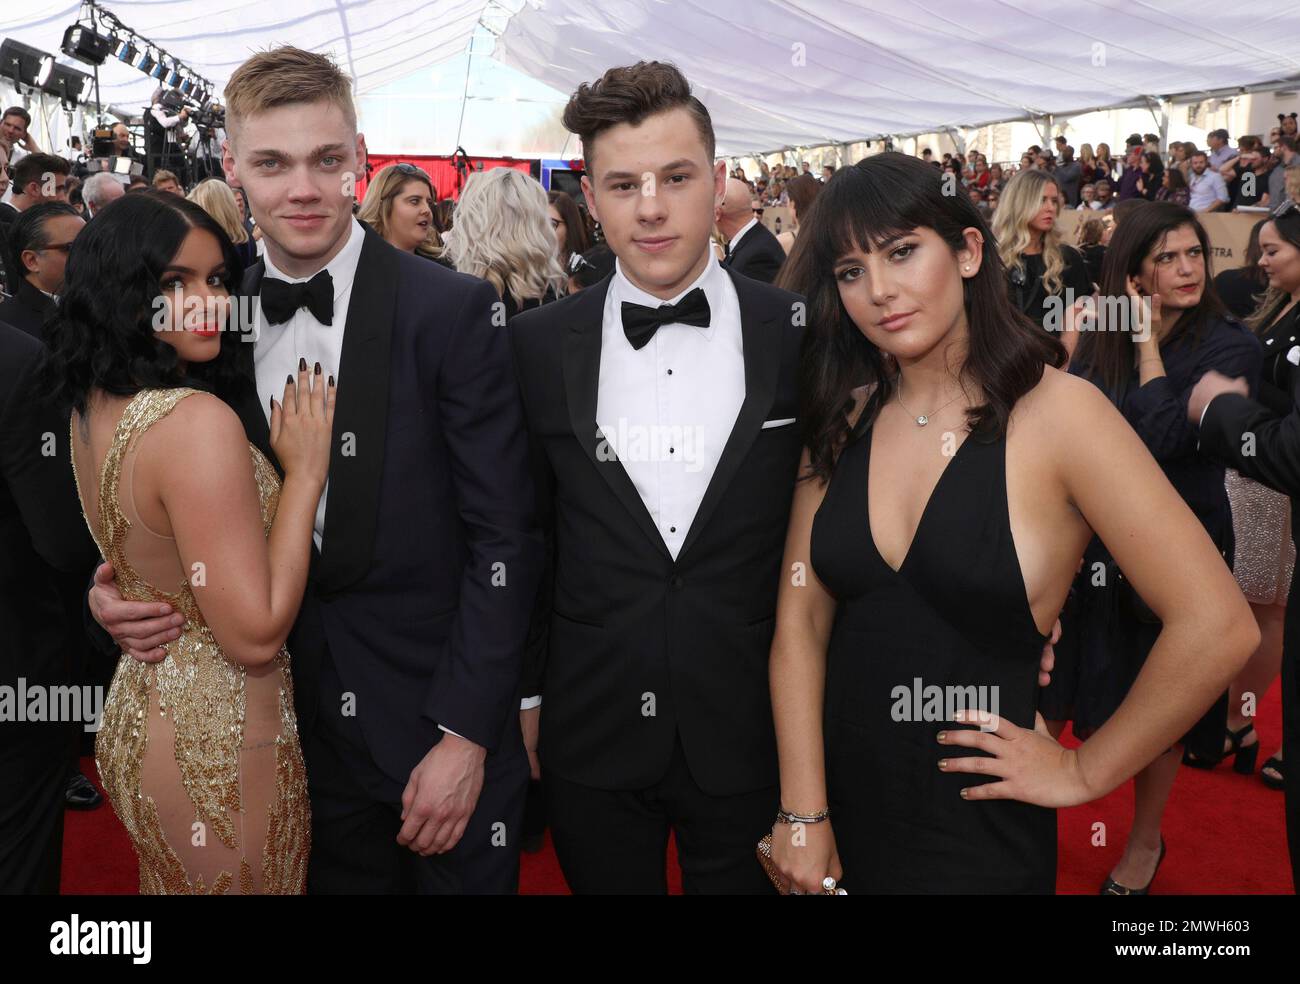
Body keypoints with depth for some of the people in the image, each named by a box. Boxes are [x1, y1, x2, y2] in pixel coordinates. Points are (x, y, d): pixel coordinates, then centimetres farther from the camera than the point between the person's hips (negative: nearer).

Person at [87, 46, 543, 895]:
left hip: (439, 728, -4)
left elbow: (503, 536, -13)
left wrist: (465, 734, -15)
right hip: (301, 723, 4)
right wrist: (117, 588, -6)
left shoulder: (452, 310, -13)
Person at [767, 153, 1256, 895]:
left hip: (978, 832, -4)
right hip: (842, 797, 4)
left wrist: (1083, 773, -10)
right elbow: (801, 621, -4)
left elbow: (1216, 628, -18)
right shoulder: (841, 420, -2)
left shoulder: (1057, 410, -15)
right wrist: (804, 812, -8)